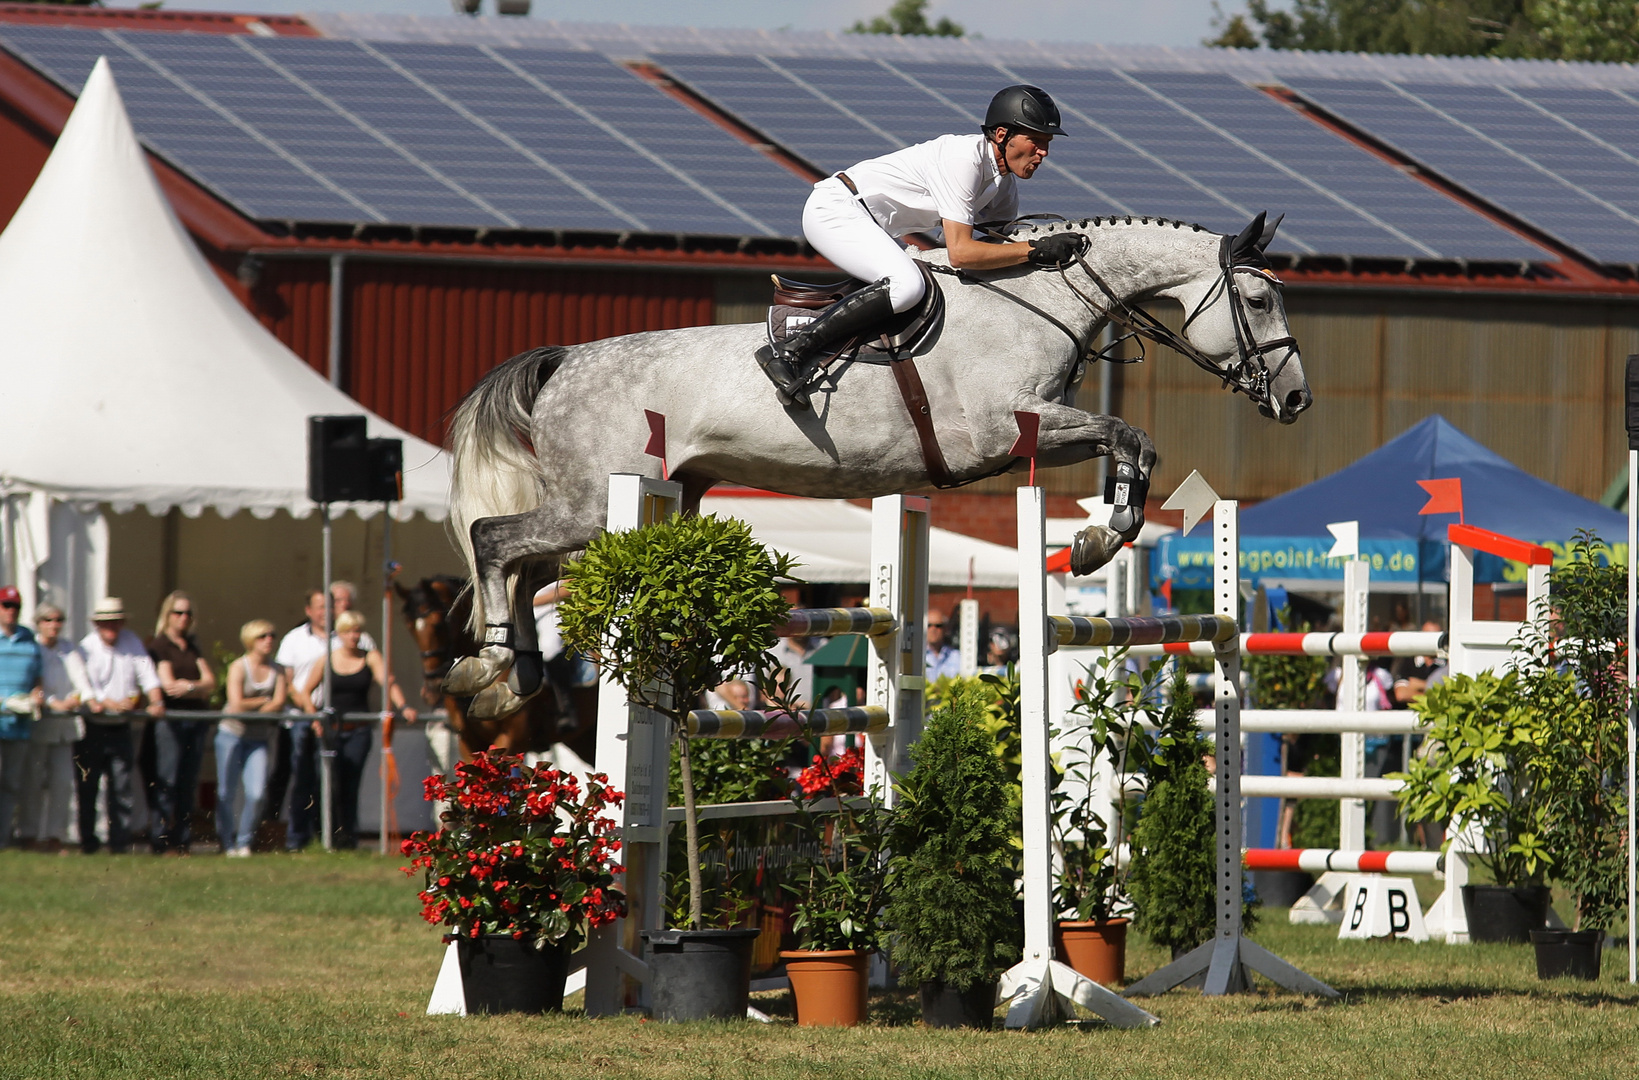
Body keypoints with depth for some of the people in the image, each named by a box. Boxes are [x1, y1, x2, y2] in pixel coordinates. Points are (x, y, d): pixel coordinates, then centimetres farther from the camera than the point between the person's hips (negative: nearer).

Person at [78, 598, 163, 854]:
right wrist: (112, 704, -28)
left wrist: (156, 701, -14)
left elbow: (147, 674, 3)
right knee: (87, 787, -1)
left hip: (120, 727, 3)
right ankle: (87, 841, 6)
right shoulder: (86, 648, -6)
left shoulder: (131, 642, 7)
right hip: (92, 727, -3)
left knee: (121, 786, 0)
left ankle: (120, 842, 3)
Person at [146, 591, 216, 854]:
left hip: (196, 720, 6)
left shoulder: (193, 647, 19)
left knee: (189, 783, 3)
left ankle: (182, 840, 3)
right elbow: (167, 684, -9)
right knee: (167, 782, -10)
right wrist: (199, 688, -6)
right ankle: (159, 840, -10)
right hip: (170, 719, -6)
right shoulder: (159, 645, 2)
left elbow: (210, 682, 9)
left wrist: (188, 686, -8)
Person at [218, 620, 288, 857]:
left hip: (258, 739, 3)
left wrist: (252, 708, -14)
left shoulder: (277, 670, 6)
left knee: (256, 793, -8)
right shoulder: (238, 667, -7)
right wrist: (266, 701, -6)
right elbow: (237, 703, -16)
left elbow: (279, 704, -5)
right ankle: (227, 844, 11)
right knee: (227, 793, 0)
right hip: (231, 733, -3)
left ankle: (244, 843, 7)